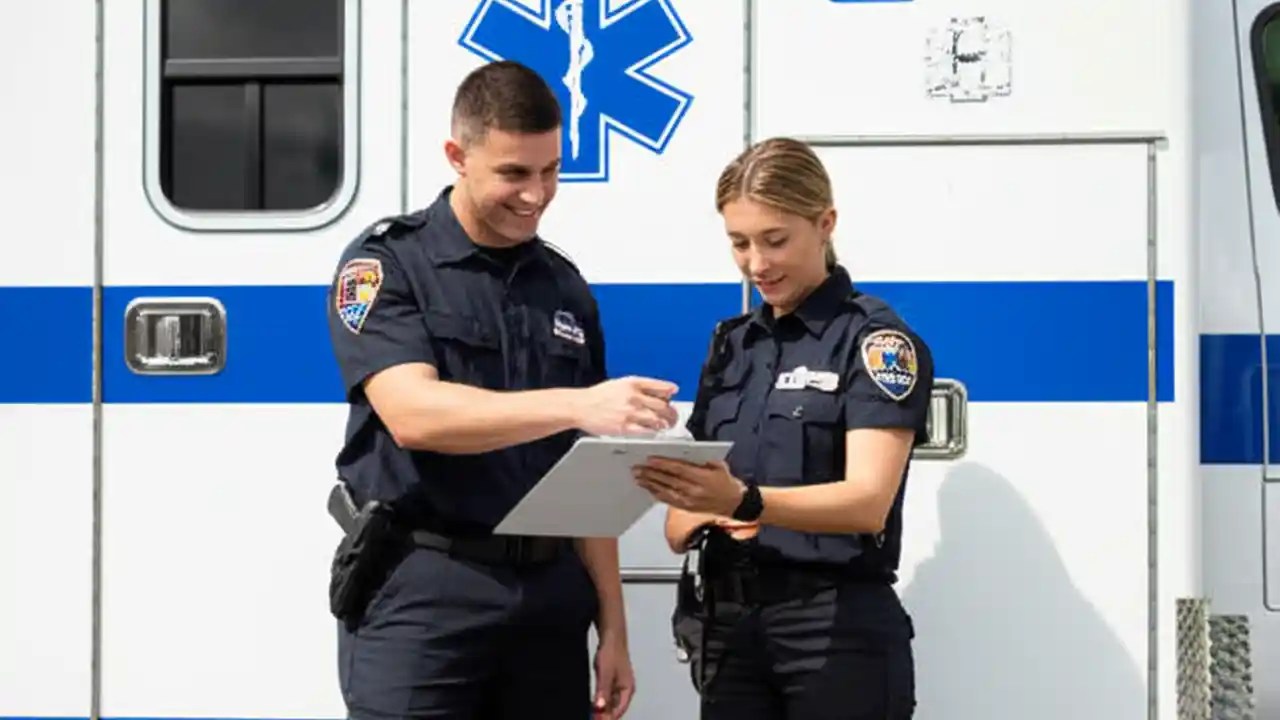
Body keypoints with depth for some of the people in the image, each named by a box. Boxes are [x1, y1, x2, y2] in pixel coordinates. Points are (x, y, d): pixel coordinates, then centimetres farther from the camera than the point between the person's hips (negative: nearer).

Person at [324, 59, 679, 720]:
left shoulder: (567, 290, 13)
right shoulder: (387, 263, -3)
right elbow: (413, 413, -19)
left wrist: (611, 626, 10)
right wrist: (576, 405, -29)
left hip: (549, 592, 5)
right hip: (421, 592, -5)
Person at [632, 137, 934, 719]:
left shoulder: (875, 339, -6)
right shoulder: (731, 343, 13)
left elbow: (868, 502, -19)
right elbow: (682, 522, 15)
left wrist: (743, 502, -35)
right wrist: (691, 519, -9)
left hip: (838, 627, -5)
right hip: (725, 625, 6)